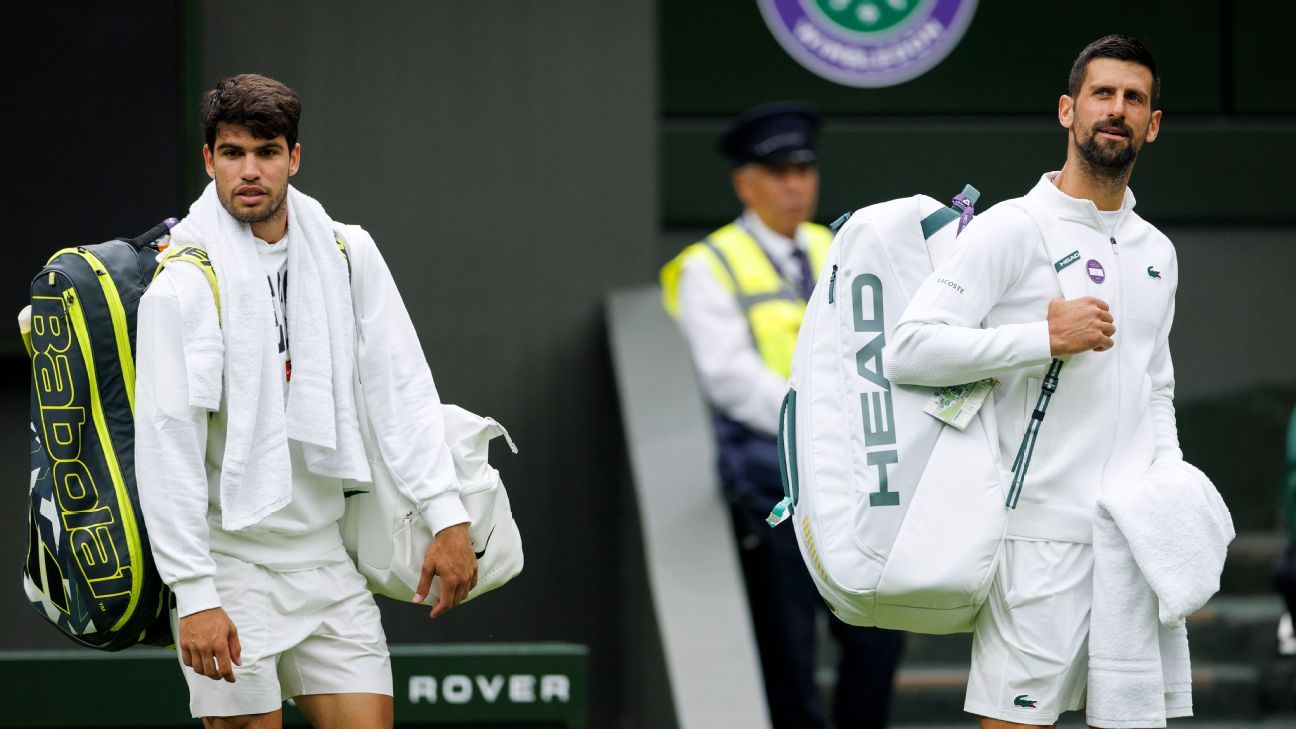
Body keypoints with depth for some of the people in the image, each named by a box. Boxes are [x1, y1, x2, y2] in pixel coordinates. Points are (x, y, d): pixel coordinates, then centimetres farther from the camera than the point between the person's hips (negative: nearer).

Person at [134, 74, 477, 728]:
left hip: (325, 553, 5)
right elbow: (167, 446, -16)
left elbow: (400, 386, 5)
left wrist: (446, 516, -3)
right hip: (230, 561, -5)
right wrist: (193, 596, -21)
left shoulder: (349, 254, 2)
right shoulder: (184, 283, -14)